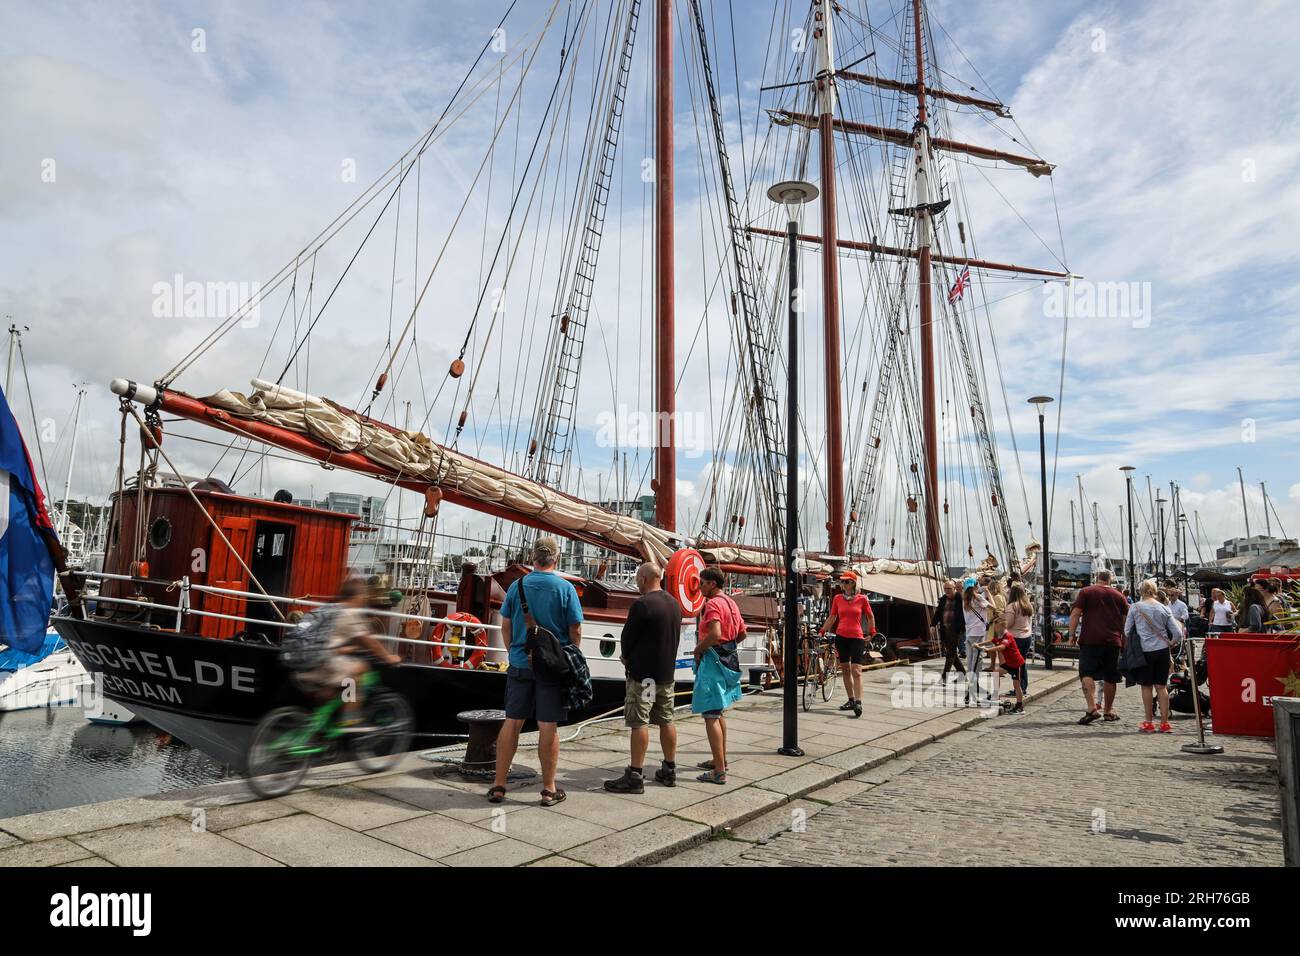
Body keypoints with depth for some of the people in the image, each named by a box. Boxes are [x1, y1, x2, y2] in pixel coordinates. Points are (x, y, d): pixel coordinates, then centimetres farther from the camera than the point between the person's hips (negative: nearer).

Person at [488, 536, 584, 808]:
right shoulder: (565, 589, -8)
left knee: (512, 723, 10)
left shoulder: (516, 586, 1)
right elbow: (575, 630, -6)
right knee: (548, 727, 3)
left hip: (520, 664, 3)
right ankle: (549, 790, 12)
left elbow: (505, 626, 6)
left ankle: (499, 786, 16)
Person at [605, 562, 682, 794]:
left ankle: (635, 776, -2)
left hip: (643, 673, -8)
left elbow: (627, 637, -11)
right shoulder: (674, 603, 8)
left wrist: (627, 658, 9)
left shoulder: (642, 604, -17)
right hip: (667, 672, 8)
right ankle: (669, 771, 22)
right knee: (666, 721, 14)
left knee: (639, 723, -4)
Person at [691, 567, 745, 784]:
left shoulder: (712, 604, -16)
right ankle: (721, 759, 33)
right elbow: (742, 633, 19)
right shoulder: (731, 603, 13)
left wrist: (699, 649, -15)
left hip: (713, 661, -10)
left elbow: (715, 634, -29)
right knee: (717, 713, 22)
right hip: (729, 659, 10)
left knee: (710, 716, -7)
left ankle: (719, 771, -8)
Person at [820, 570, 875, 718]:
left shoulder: (862, 599, -2)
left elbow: (870, 617, 10)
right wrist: (822, 631, 5)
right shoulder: (838, 598, 5)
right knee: (845, 670, 10)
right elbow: (832, 618, 11)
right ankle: (851, 700, 20)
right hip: (841, 637, 4)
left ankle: (858, 703, -14)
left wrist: (871, 633, 7)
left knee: (856, 671, -12)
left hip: (857, 638, -4)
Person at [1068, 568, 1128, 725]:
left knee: (1087, 673, -8)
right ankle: (1108, 711, 21)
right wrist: (1124, 641, 22)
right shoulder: (1119, 596, 14)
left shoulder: (1085, 592, 4)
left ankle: (1092, 708, -23)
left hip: (1090, 640, -3)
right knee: (1110, 677, 12)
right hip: (1113, 641, 4)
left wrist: (1072, 634, -1)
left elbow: (1075, 614, -4)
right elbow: (1126, 620, 15)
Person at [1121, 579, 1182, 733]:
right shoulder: (1164, 609, 1)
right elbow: (1177, 633, 2)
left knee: (1146, 686, 8)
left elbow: (1127, 631, 0)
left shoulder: (1135, 608, -6)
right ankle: (1164, 723, 12)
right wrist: (1170, 644, 18)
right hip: (1162, 651, 3)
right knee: (1162, 686, 10)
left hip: (1144, 650, -2)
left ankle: (1149, 723, 11)